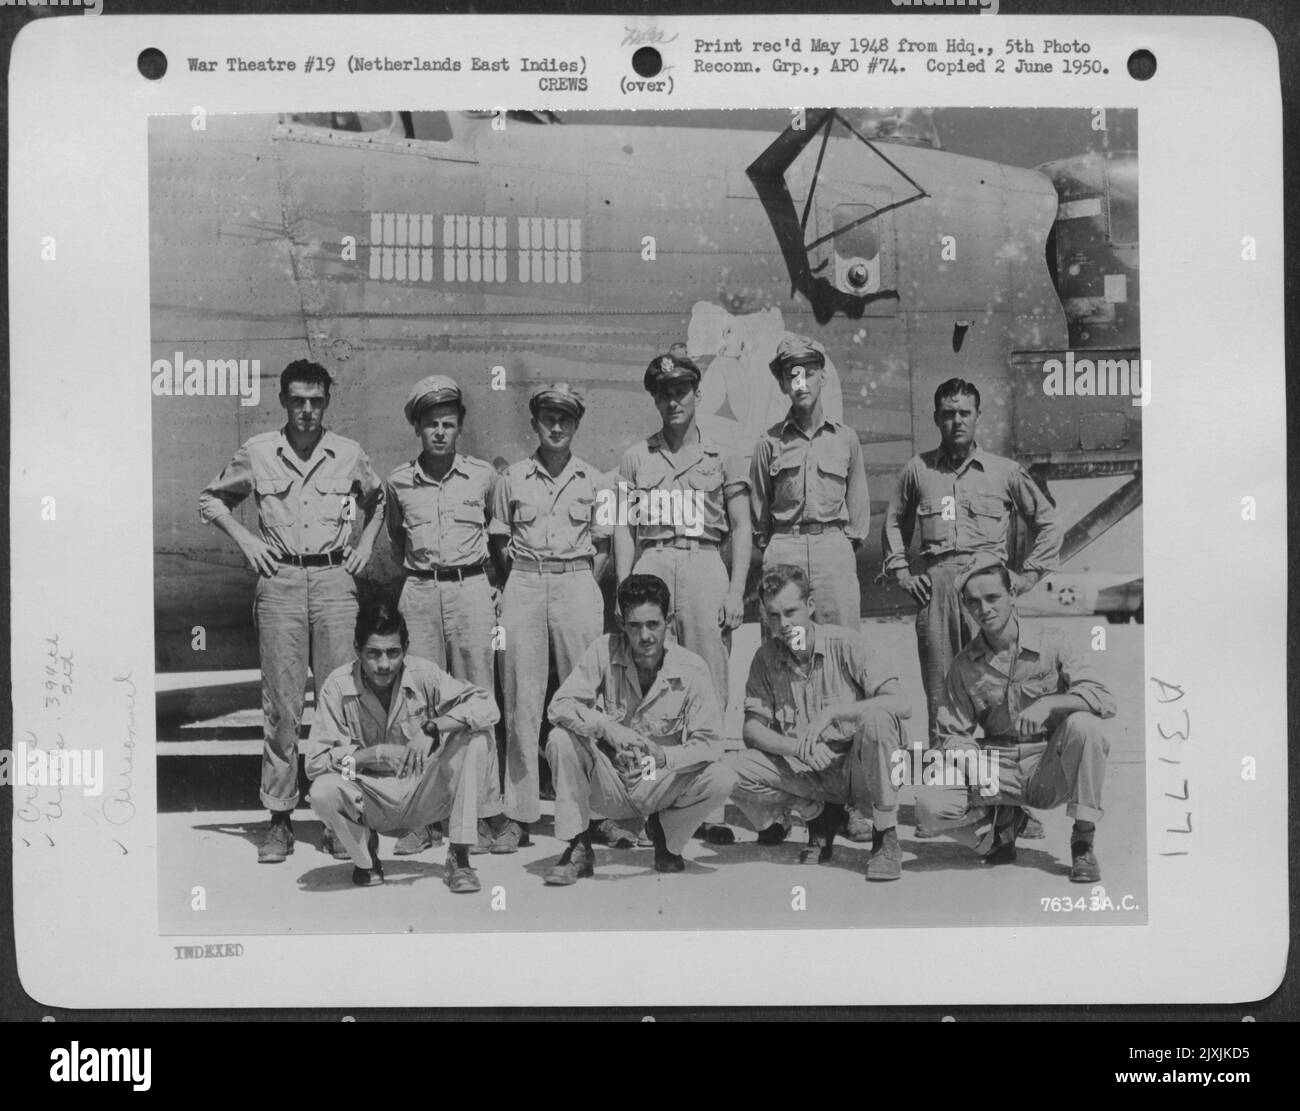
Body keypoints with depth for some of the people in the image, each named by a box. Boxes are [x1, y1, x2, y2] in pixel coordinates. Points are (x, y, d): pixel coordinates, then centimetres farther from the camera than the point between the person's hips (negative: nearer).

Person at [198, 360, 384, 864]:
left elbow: (379, 501, 25)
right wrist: (244, 537, 5)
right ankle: (280, 818, 5)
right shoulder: (257, 453, 4)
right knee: (281, 704, -1)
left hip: (335, 581, 1)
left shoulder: (349, 455, 7)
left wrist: (367, 540, 10)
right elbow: (211, 499, 18)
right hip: (279, 582, 0)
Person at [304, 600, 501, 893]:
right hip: (370, 799, -1)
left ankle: (459, 858, -15)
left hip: (423, 795, 1)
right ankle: (365, 855, 2)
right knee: (323, 792, -33)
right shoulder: (339, 686, -13)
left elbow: (487, 706, -20)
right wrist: (375, 754, -27)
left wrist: (432, 727, -33)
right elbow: (315, 762, -16)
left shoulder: (424, 674, -12)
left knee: (476, 738, -22)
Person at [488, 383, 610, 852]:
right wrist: (520, 580, 5)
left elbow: (602, 547, 11)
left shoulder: (593, 480, 8)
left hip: (578, 586, 0)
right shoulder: (513, 478, 8)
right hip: (524, 586, 0)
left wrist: (583, 587, 1)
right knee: (521, 700, -1)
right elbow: (499, 542, 13)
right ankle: (519, 816, 2)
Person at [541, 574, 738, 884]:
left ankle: (666, 834, 8)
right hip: (609, 786, 0)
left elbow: (709, 743, -17)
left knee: (723, 780, -26)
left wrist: (663, 756, -37)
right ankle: (578, 849, -9)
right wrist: (608, 728, -37)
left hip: (660, 787, 0)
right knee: (562, 739, -27)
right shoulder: (604, 651, -11)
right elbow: (559, 706, -19)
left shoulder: (692, 669, -13)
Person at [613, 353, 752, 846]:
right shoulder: (635, 458, 15)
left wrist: (736, 591, 0)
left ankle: (711, 810, -4)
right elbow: (624, 528, 12)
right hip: (651, 565, 1)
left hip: (705, 566, -1)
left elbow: (741, 529, 10)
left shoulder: (721, 459, 12)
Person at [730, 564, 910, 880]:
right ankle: (819, 815, 3)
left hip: (857, 768, -3)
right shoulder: (766, 657, 1)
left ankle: (886, 839, -16)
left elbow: (901, 705, -19)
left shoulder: (844, 642, -10)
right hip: (807, 773, 3)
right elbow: (752, 729, -4)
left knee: (877, 718, -35)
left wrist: (832, 712, -29)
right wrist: (795, 746, -24)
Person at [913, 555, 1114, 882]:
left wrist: (1050, 703, -30)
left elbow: (1104, 699, -13)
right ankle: (1003, 822, 10)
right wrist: (970, 761, -17)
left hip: (1051, 769, -2)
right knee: (930, 804, -24)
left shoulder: (1052, 643, -5)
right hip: (999, 772, 2)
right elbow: (953, 733, 5)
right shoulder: (964, 665, 3)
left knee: (1084, 726, -34)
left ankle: (1083, 845, -19)